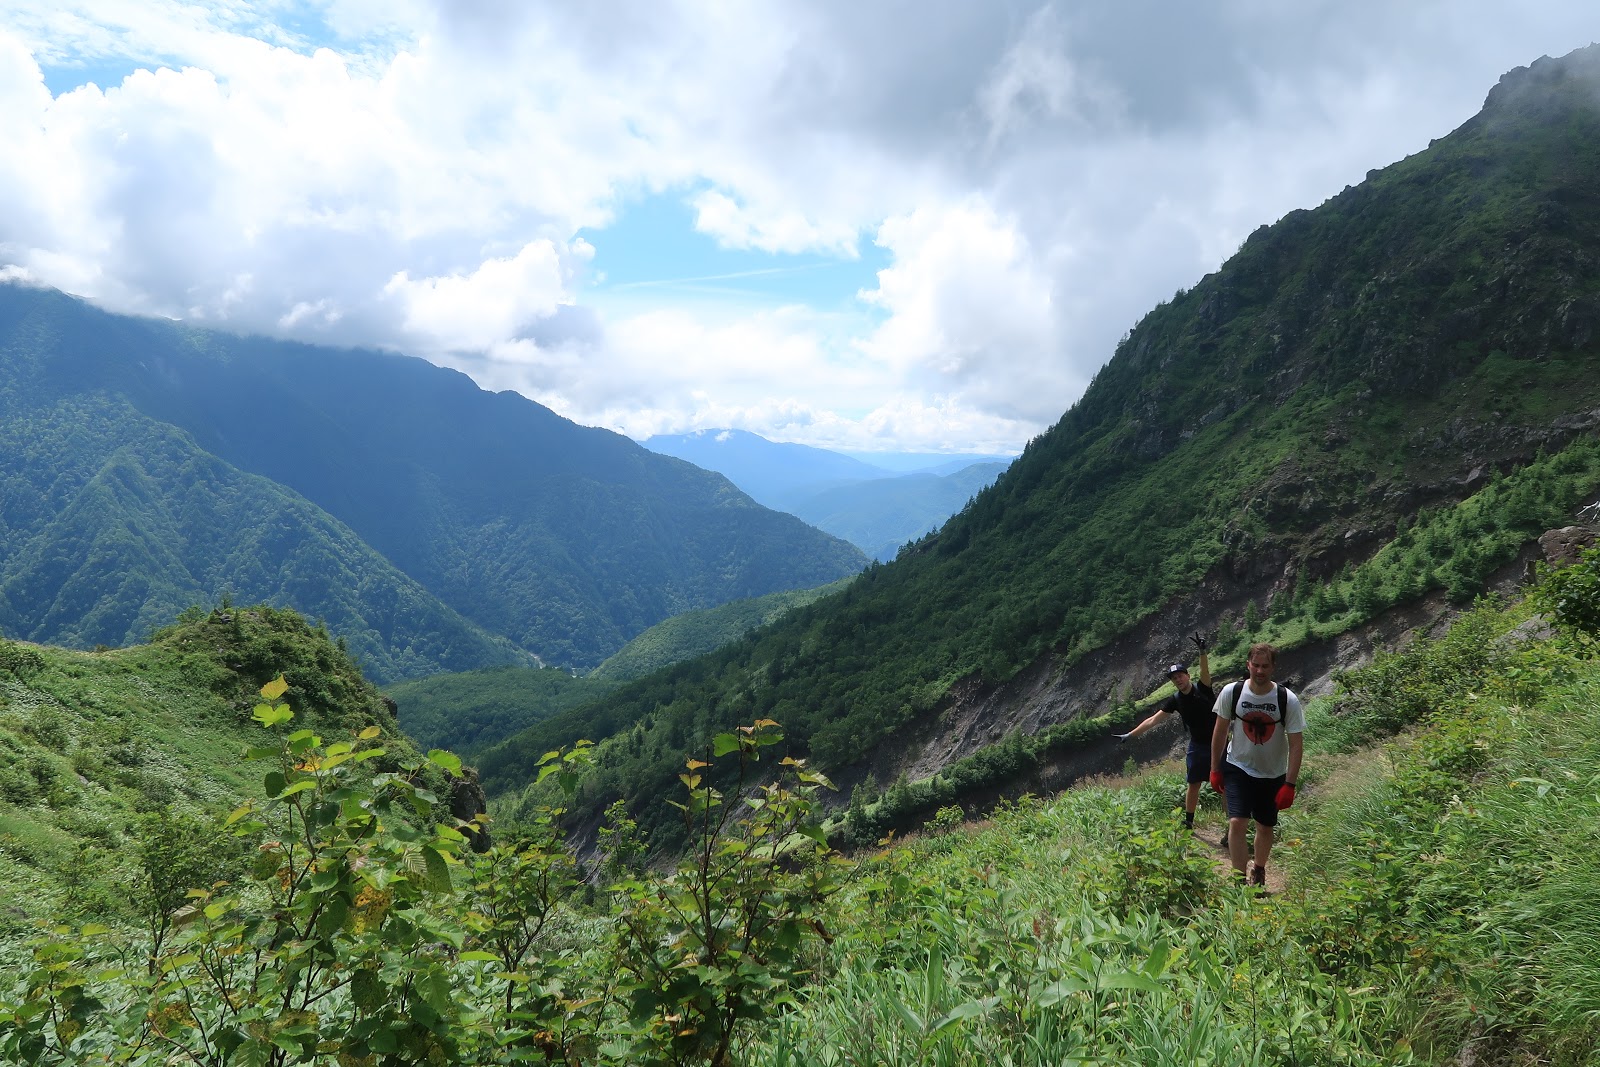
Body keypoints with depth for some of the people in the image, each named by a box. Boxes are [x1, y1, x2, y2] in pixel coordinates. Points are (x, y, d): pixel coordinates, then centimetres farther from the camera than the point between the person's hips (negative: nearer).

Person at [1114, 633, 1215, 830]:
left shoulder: (1202, 688, -11)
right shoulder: (1175, 700, -2)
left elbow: (1205, 672, -33)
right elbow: (1153, 720, -2)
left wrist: (1202, 652, -51)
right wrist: (1130, 735, -6)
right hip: (1197, 745, 3)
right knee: (1194, 784, 8)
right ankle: (1188, 823, 19)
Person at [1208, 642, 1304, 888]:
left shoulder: (1288, 700, -17)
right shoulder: (1231, 692, -14)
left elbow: (1296, 745, -12)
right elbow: (1220, 732, -1)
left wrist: (1289, 784, -16)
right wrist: (1215, 770, 2)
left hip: (1273, 774, 1)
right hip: (1237, 768, -1)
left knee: (1265, 827, 14)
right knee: (1237, 822, -16)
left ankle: (1259, 872, 39)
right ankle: (1239, 879, -7)